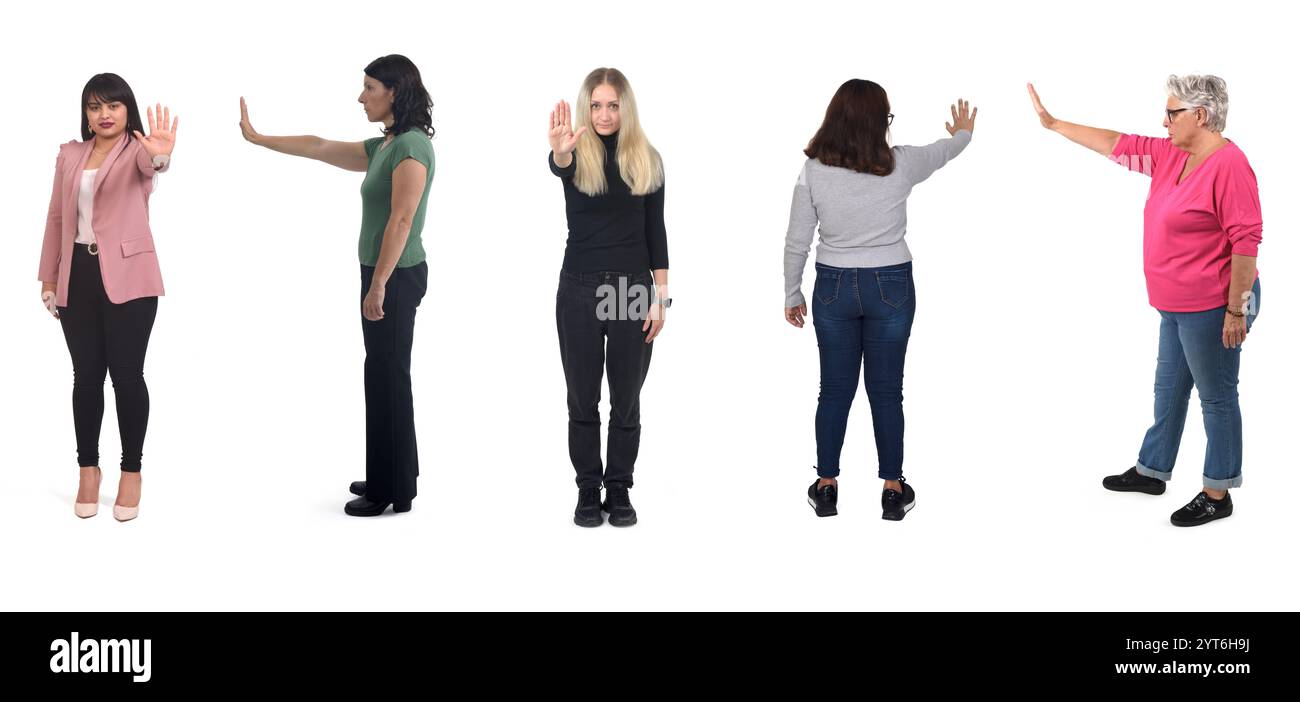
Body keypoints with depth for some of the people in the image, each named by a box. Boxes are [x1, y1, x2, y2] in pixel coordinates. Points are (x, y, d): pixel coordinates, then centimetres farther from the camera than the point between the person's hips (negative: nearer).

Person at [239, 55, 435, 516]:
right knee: (384, 375, 14)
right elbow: (319, 148, 20)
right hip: (382, 273, 10)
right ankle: (389, 477, 23)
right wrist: (256, 138, 23)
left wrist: (379, 284, -22)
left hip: (397, 277, -10)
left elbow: (401, 222, -21)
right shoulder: (384, 146, 13)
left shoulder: (411, 146, -16)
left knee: (388, 377, -4)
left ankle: (394, 492, 4)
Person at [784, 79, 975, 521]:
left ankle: (826, 486, 18)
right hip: (890, 286, -1)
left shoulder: (813, 171, -10)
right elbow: (945, 151, 13)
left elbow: (797, 241, -5)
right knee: (886, 390, 8)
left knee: (835, 389, 11)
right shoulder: (900, 165, -10)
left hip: (834, 287, 1)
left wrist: (792, 294, 8)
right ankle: (893, 490, 16)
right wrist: (964, 132, 36)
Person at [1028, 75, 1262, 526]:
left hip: (1211, 308, -9)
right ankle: (1151, 471, 35)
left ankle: (1217, 495, 13)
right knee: (1168, 388, 20)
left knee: (1216, 397, 2)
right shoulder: (1171, 155, 7)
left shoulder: (1228, 164, -20)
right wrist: (1053, 124, 15)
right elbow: (1117, 145, 14)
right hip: (1178, 307, 9)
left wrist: (1236, 309, -21)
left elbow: (1246, 240, -21)